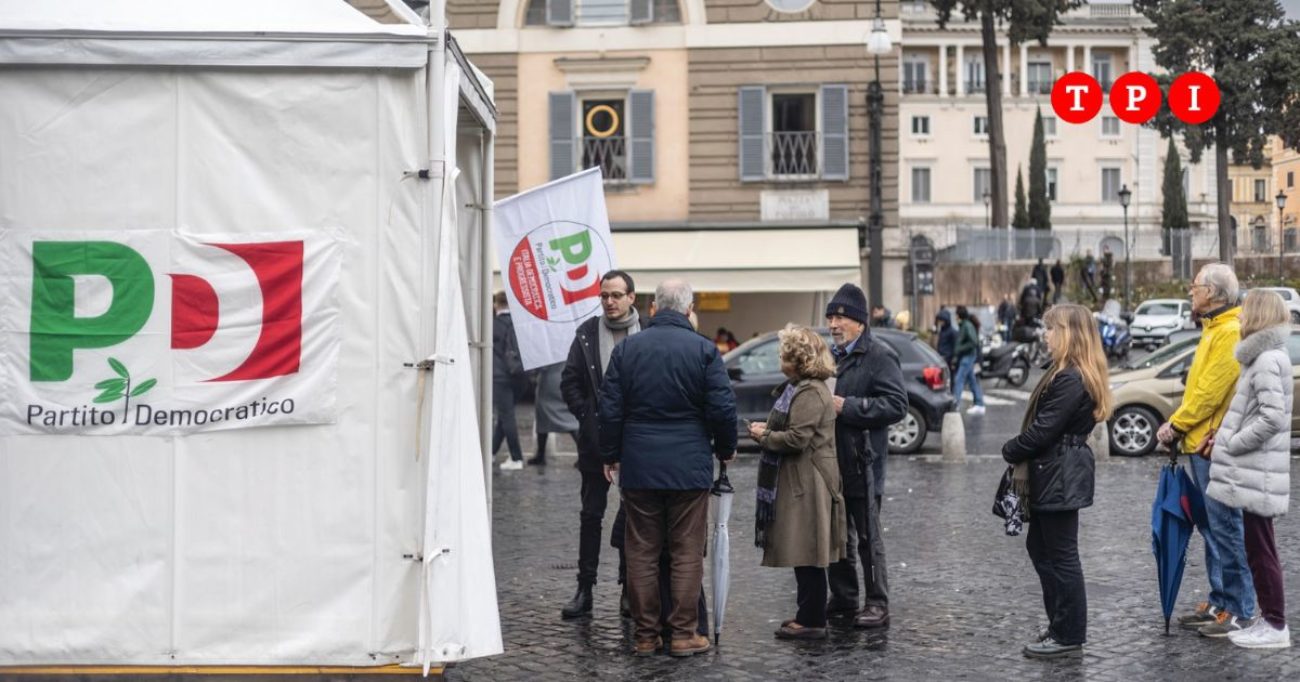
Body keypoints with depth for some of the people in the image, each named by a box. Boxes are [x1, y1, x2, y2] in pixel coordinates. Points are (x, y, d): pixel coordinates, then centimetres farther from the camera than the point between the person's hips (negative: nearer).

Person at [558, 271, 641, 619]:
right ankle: (585, 590, 10)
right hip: (595, 438, 2)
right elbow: (569, 381, 6)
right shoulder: (587, 333, 4)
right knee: (591, 515, 5)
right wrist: (587, 416, -3)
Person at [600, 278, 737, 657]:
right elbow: (723, 408, -6)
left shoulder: (626, 348, 2)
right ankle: (683, 633, 6)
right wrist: (725, 449, 10)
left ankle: (645, 634, 12)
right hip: (689, 466, -2)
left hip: (638, 466, 2)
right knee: (687, 552, 5)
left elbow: (610, 408, 3)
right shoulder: (703, 350, -5)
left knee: (641, 552, 8)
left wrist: (610, 455, 14)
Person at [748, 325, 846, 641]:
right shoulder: (798, 388, 17)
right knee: (802, 554, 15)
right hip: (796, 482, 11)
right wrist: (767, 430, 9)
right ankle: (808, 615, 22)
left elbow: (796, 439, -23)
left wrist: (763, 436, -9)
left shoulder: (810, 393, -17)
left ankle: (812, 621, 0)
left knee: (807, 555, -5)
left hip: (807, 485, -11)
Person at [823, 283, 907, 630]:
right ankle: (843, 596, 27)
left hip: (861, 464, -8)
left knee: (867, 536, -3)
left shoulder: (879, 356, -10)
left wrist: (847, 406, -21)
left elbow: (896, 404, -20)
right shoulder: (831, 355, 16)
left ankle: (878, 604, 4)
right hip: (831, 461, 8)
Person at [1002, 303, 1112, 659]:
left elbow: (1044, 428, -21)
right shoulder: (1069, 374, 14)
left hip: (1060, 477, -11)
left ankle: (1069, 635, 8)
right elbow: (1042, 421, 12)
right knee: (1040, 547, 17)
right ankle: (1060, 626, 26)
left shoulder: (1071, 379, -19)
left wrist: (1012, 452, -6)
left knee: (1061, 556, -1)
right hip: (1053, 473, 11)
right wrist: (1026, 461, 5)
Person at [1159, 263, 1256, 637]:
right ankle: (1219, 602, 23)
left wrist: (1177, 424, -11)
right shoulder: (1214, 329, 17)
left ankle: (1238, 611, 2)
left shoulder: (1231, 332, -15)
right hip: (1200, 442, 10)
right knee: (1211, 526, 15)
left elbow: (1211, 391, -19)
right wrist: (1178, 424, 7)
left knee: (1225, 527, -5)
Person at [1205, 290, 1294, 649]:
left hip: (1259, 475, -10)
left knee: (1260, 551, -3)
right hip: (1255, 472, 10)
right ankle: (1271, 620, 21)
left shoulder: (1268, 360, -16)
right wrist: (1226, 435, 10)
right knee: (1258, 550, 15)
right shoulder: (1266, 356, 15)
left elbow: (1272, 418, -24)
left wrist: (1230, 443, -15)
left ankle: (1276, 626, 4)